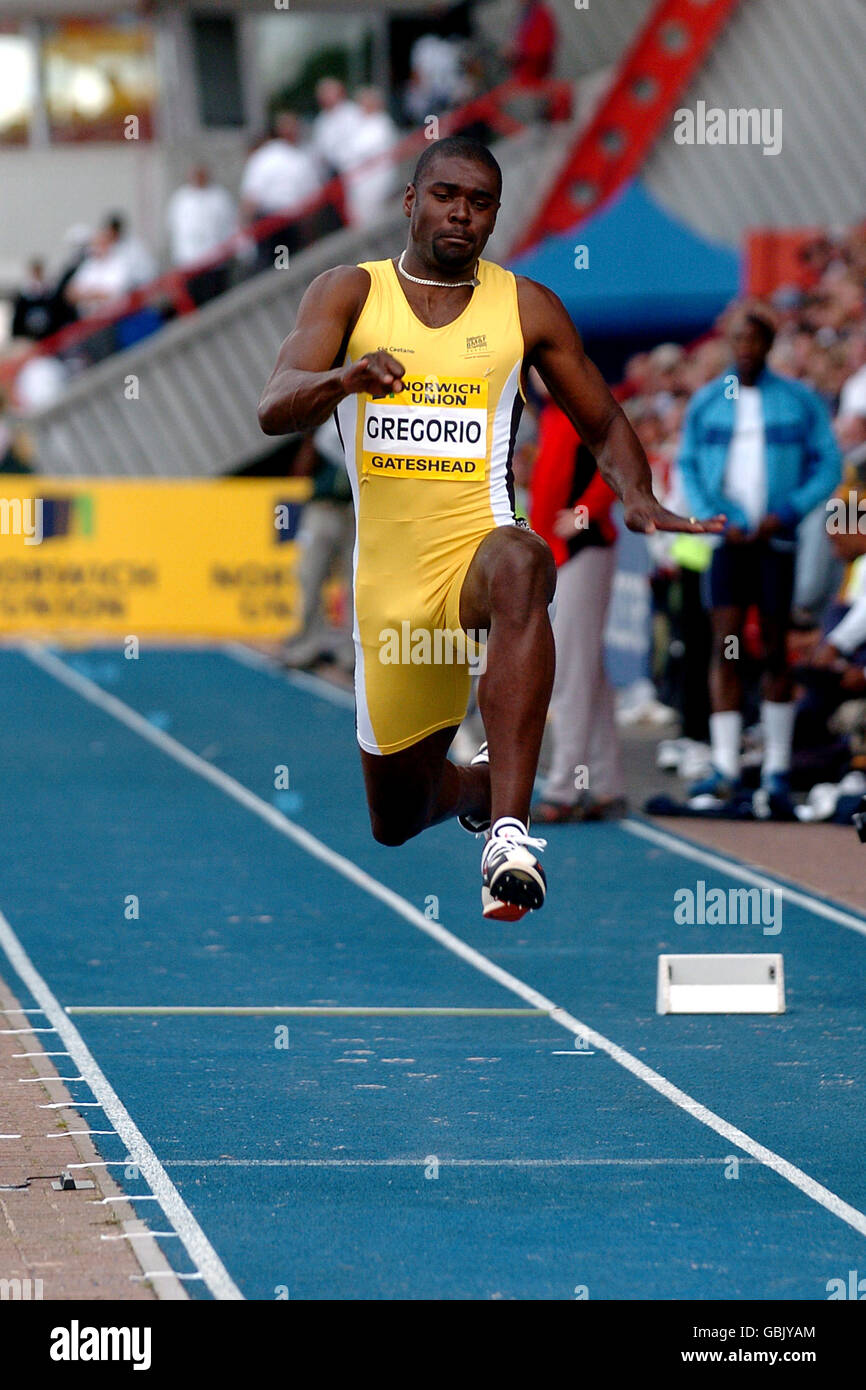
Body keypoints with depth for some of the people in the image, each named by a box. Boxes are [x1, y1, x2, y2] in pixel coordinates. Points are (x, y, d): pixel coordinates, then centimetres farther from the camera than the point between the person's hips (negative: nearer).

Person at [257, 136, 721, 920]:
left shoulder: (527, 309, 6)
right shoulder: (348, 294, 3)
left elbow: (604, 424, 15)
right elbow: (274, 411, -11)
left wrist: (638, 499, -7)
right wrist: (345, 378, -33)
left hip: (477, 545, -2)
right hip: (388, 577, 2)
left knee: (519, 566, -42)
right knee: (397, 822, 10)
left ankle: (509, 829, -50)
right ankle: (478, 784, 50)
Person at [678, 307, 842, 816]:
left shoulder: (800, 401, 4)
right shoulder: (706, 403, 8)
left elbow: (828, 467, 3)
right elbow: (689, 468, 10)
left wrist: (786, 514, -10)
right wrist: (717, 519, -6)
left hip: (777, 538, -1)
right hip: (727, 539, 1)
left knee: (776, 651, 3)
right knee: (725, 646, -9)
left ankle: (778, 771, 10)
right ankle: (726, 769, -13)